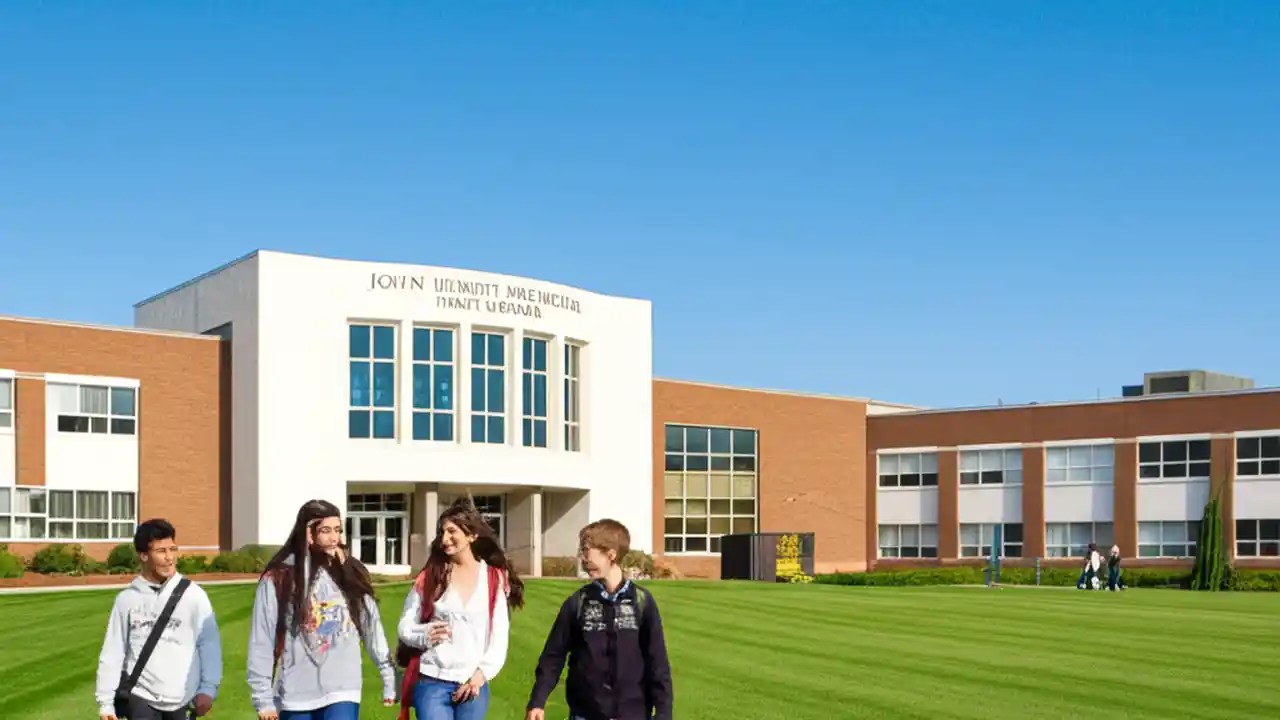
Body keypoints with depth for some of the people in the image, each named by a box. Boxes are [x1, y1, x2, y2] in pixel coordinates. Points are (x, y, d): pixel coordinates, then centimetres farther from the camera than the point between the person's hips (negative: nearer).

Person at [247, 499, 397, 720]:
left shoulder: (352, 575, 6)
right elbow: (261, 642, -3)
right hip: (295, 697, -1)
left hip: (342, 693, 1)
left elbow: (372, 629, 11)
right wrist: (263, 698, -5)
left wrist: (390, 679, 8)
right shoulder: (278, 579, -4)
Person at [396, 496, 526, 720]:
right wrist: (425, 634, -15)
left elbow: (500, 636, 4)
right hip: (432, 682, -1)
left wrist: (482, 673, -8)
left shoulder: (494, 579, 6)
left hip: (473, 685, 1)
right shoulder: (429, 576, 4)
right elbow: (405, 626, 6)